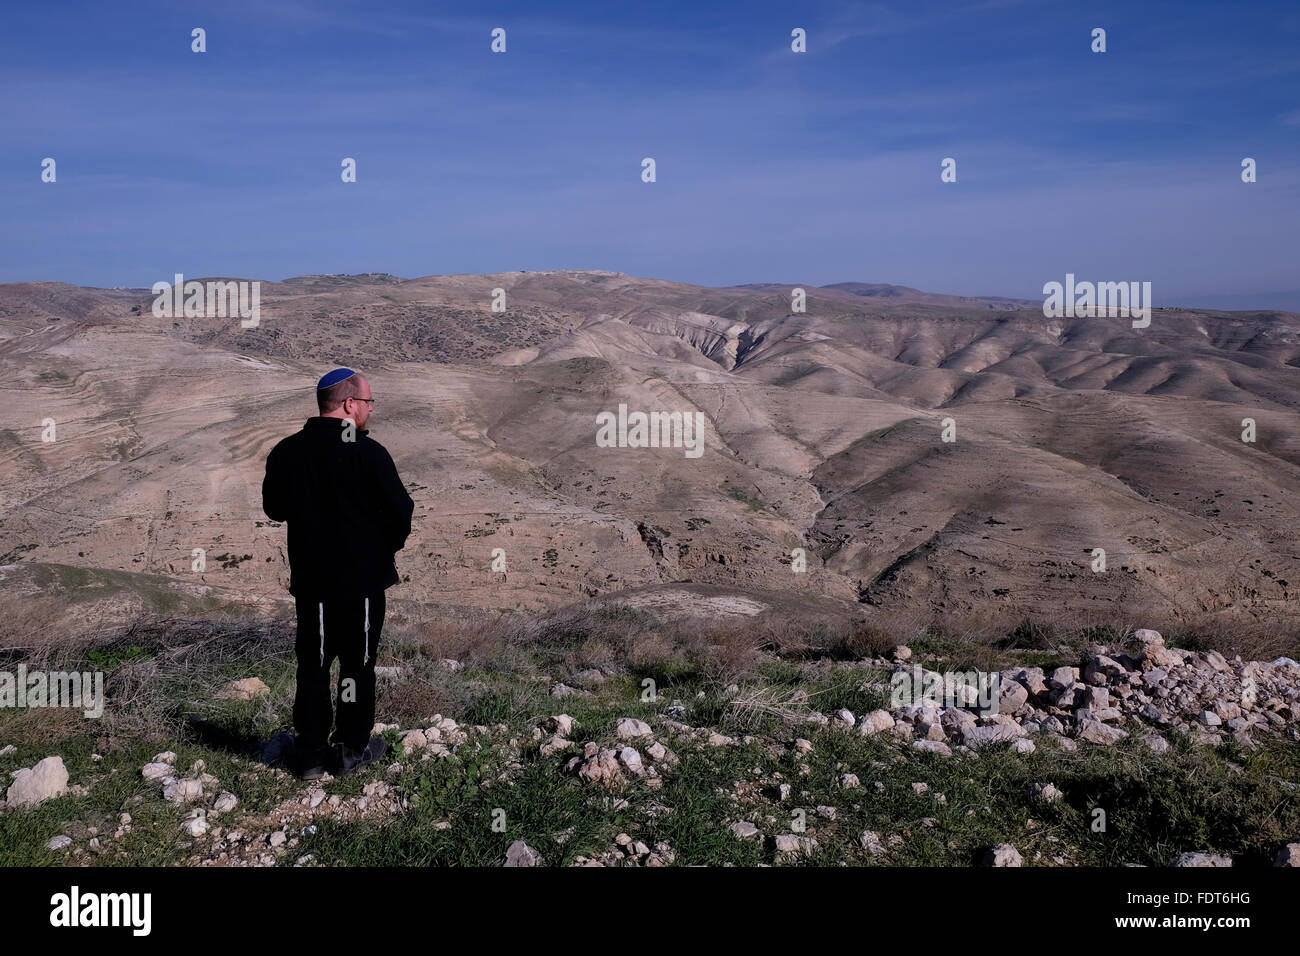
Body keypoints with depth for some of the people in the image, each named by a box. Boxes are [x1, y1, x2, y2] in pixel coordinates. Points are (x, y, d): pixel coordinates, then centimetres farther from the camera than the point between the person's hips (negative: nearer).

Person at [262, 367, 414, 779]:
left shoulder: (285, 452, -1)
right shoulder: (368, 453, -17)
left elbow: (274, 508, 11)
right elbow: (400, 510, -13)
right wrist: (392, 543, 7)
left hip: (310, 579, 4)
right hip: (363, 578, -4)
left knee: (312, 662, 14)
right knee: (357, 661, 10)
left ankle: (310, 752, 20)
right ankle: (352, 748, 19)